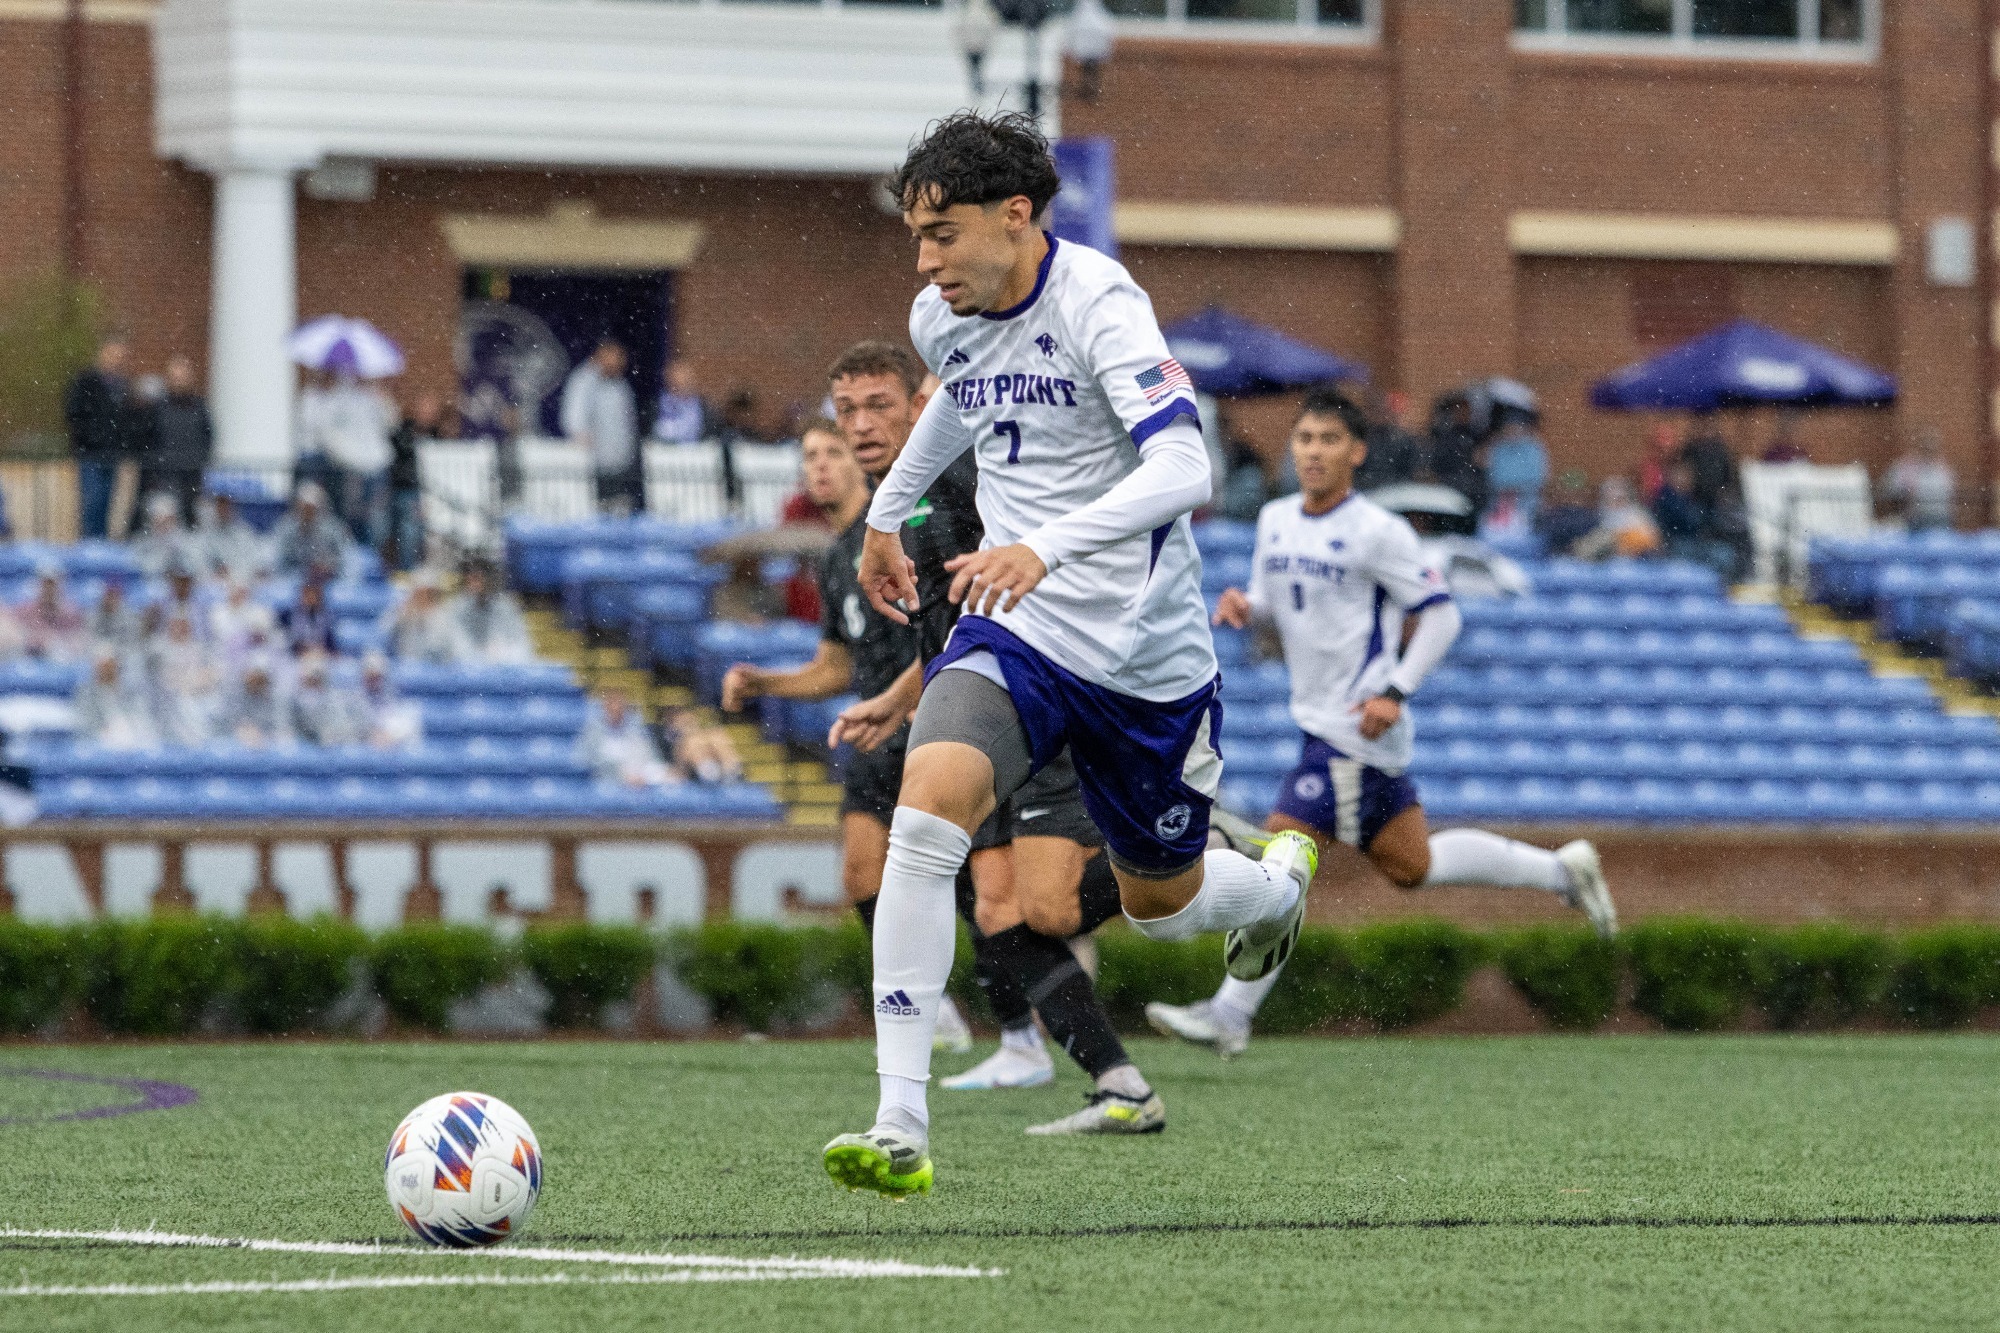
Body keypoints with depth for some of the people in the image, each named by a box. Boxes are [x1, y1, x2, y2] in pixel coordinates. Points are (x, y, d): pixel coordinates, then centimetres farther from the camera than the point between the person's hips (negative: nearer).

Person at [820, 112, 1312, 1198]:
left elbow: (1182, 468, -33)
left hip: (1144, 652, -4)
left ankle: (1278, 884, 54)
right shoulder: (943, 318, 1)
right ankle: (900, 1129, -27)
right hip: (1013, 630, 4)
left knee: (1162, 904, 14)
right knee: (925, 814, -25)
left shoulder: (1098, 304, -20)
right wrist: (890, 507, 34)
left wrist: (1047, 547, -45)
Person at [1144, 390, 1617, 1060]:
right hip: (1320, 722, 9)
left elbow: (1441, 614, -10)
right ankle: (1560, 870, 31)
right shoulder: (1276, 520, 9)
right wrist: (1242, 605, -2)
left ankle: (1229, 1015, -6)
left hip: (1358, 729, -9)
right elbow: (1272, 601, 22)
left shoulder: (1377, 532, -13)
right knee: (1411, 865, 17)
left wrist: (1395, 693, -19)